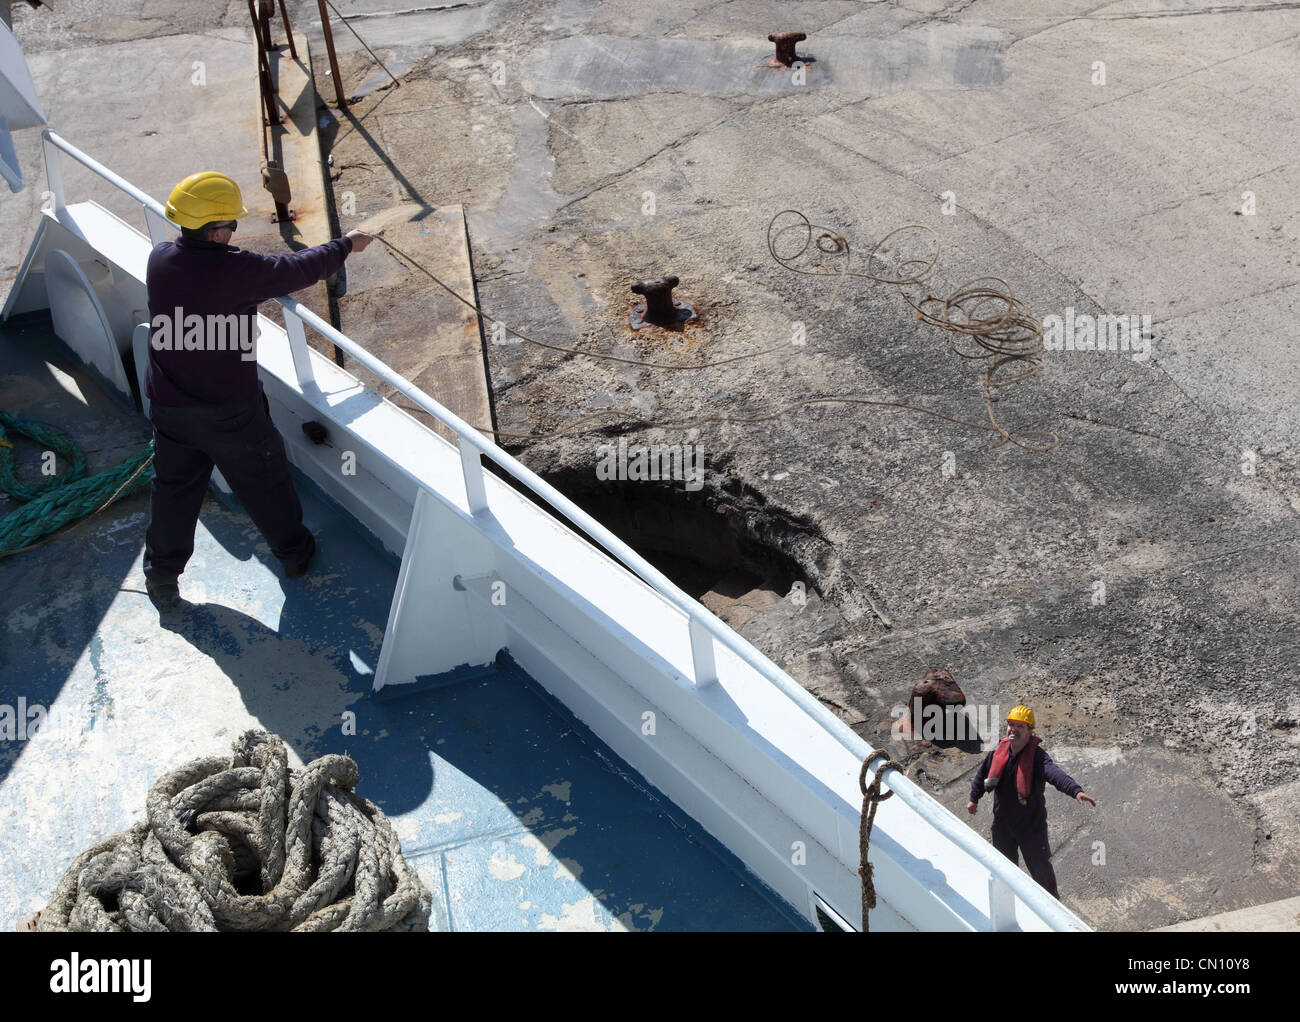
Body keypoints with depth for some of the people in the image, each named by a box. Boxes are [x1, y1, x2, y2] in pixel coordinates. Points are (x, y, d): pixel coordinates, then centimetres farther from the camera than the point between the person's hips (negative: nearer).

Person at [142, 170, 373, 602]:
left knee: (174, 486, 20)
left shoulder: (160, 259, -7)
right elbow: (300, 269, -8)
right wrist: (346, 245, 9)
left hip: (169, 408, 5)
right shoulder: (239, 271, -22)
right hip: (230, 412, -4)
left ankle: (161, 573, 30)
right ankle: (294, 552, 36)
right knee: (263, 482, 16)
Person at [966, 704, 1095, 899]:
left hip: (1031, 825, -4)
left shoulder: (1037, 756, -24)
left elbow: (1055, 773, -44)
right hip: (1002, 824, 4)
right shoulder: (998, 752, -8)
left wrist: (1076, 791, -62)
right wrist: (974, 799, 22)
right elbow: (982, 774, 11)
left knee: (1040, 867, 14)